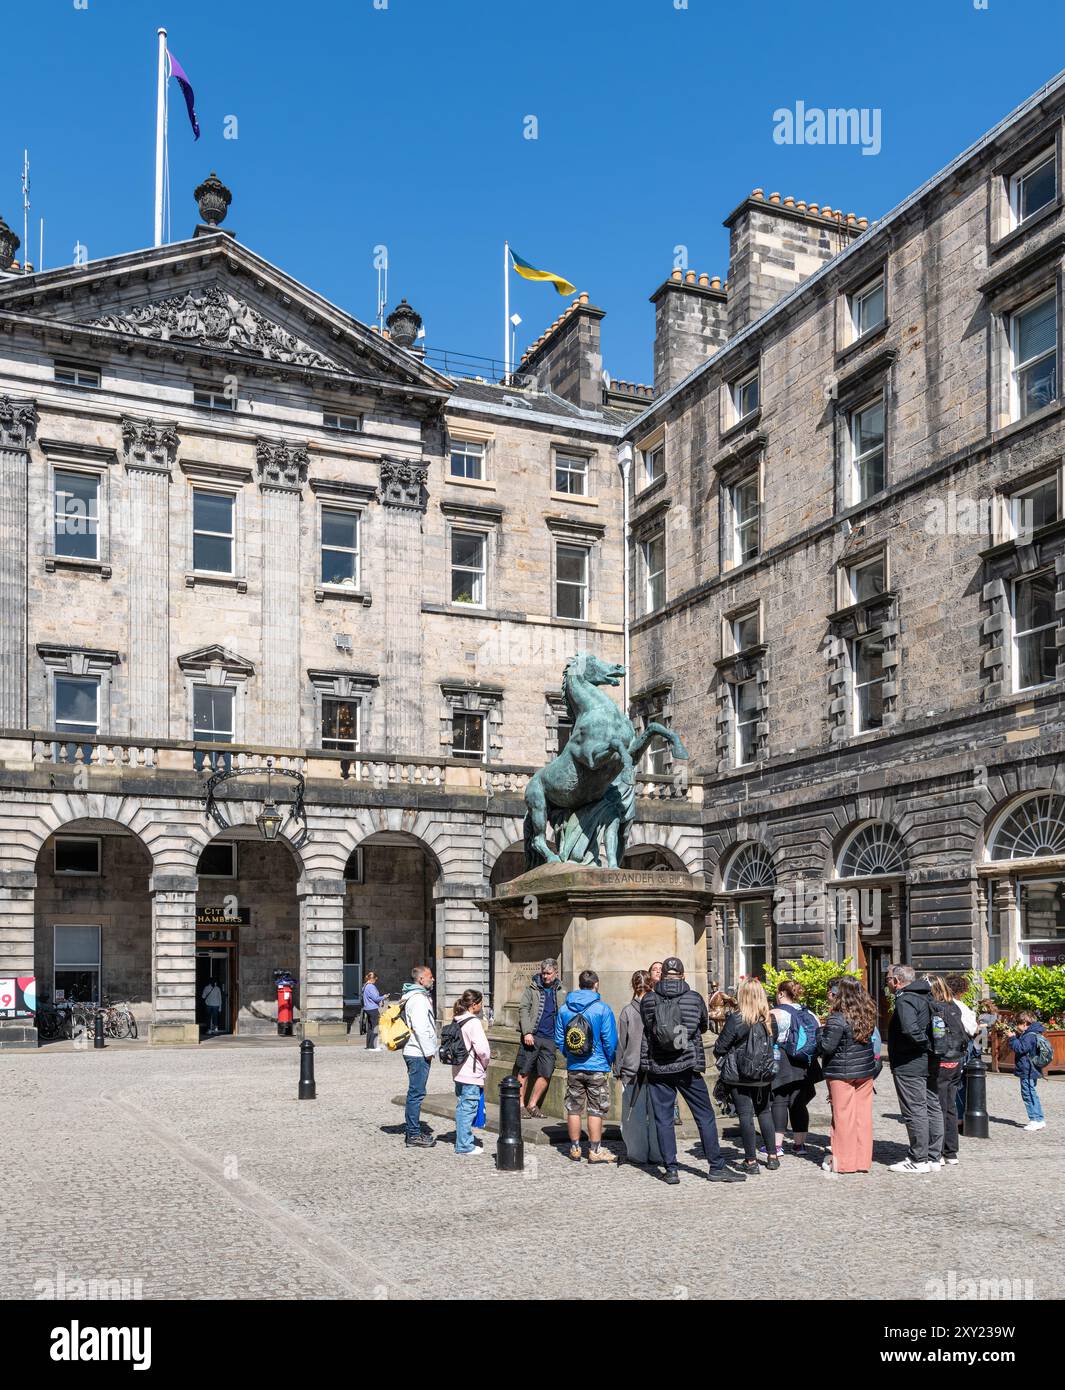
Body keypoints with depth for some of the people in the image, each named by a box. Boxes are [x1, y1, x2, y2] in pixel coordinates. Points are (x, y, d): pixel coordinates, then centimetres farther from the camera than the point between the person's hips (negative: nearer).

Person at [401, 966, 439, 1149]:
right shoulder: (418, 998, -16)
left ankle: (413, 1131, 23)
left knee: (415, 1093, 15)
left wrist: (430, 1049, 19)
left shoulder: (420, 996, 17)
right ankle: (414, 1135, -2)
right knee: (416, 1093, -6)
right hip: (419, 1054, -11)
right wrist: (429, 1051, -17)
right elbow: (420, 1028, -22)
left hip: (416, 1053, 11)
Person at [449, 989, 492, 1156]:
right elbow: (482, 1049, -22)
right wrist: (485, 1063, -2)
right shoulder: (473, 1022, -17)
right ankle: (465, 1146, 1)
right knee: (469, 1108, -3)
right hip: (472, 1073, -9)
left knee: (461, 1107, 16)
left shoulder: (457, 1021, 9)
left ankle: (464, 1141, 26)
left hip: (459, 1071, 9)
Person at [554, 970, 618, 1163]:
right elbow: (610, 1041, -11)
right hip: (597, 1068, -3)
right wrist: (610, 1061, 5)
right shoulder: (602, 1009, -11)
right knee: (596, 1110, 5)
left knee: (573, 1109, 11)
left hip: (573, 1067, 3)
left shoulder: (564, 1009, 0)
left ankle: (575, 1149, 17)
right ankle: (595, 1151, 7)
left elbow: (559, 1040, 5)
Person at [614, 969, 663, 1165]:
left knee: (635, 1113, 6)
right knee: (657, 1112, 8)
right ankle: (658, 1154, 11)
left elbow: (621, 1043, 0)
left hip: (632, 1069, -1)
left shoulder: (627, 1011, -5)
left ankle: (637, 1153, 9)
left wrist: (618, 1069, 8)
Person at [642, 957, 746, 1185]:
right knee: (705, 1116, 8)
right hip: (687, 1067, -1)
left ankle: (671, 1170, 7)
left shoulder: (648, 1000, -2)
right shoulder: (695, 999, -2)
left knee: (663, 1119, 8)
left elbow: (644, 1030, 10)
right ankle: (716, 1167, 10)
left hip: (657, 1069, 1)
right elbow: (704, 1026, 13)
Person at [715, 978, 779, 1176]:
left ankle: (751, 1161, 4)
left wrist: (721, 1057, 10)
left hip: (739, 1077, -4)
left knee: (745, 1115, 2)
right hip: (764, 1075, 4)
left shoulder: (735, 1019, -17)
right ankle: (772, 1156, 24)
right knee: (765, 1113, 18)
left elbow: (720, 1047, -11)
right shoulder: (770, 1019, -3)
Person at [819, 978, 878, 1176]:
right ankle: (863, 1160, 15)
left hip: (842, 1073, -6)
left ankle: (841, 1161, 7)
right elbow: (869, 1037, 13)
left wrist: (821, 1032, -1)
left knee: (843, 1116, 1)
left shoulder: (837, 1019, -17)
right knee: (863, 1115, 9)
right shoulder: (867, 1015, 5)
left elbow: (827, 1047, -18)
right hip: (866, 1071, 6)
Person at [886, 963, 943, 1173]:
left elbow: (909, 1028, -32)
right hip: (931, 1063, 10)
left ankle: (918, 1160, 1)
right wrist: (931, 1045, 10)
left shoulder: (905, 1000, -17)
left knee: (914, 1111, -3)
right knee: (932, 1107, 13)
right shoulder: (926, 997, 13)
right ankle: (934, 1157, 21)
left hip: (909, 1065, -10)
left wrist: (925, 1044, -18)